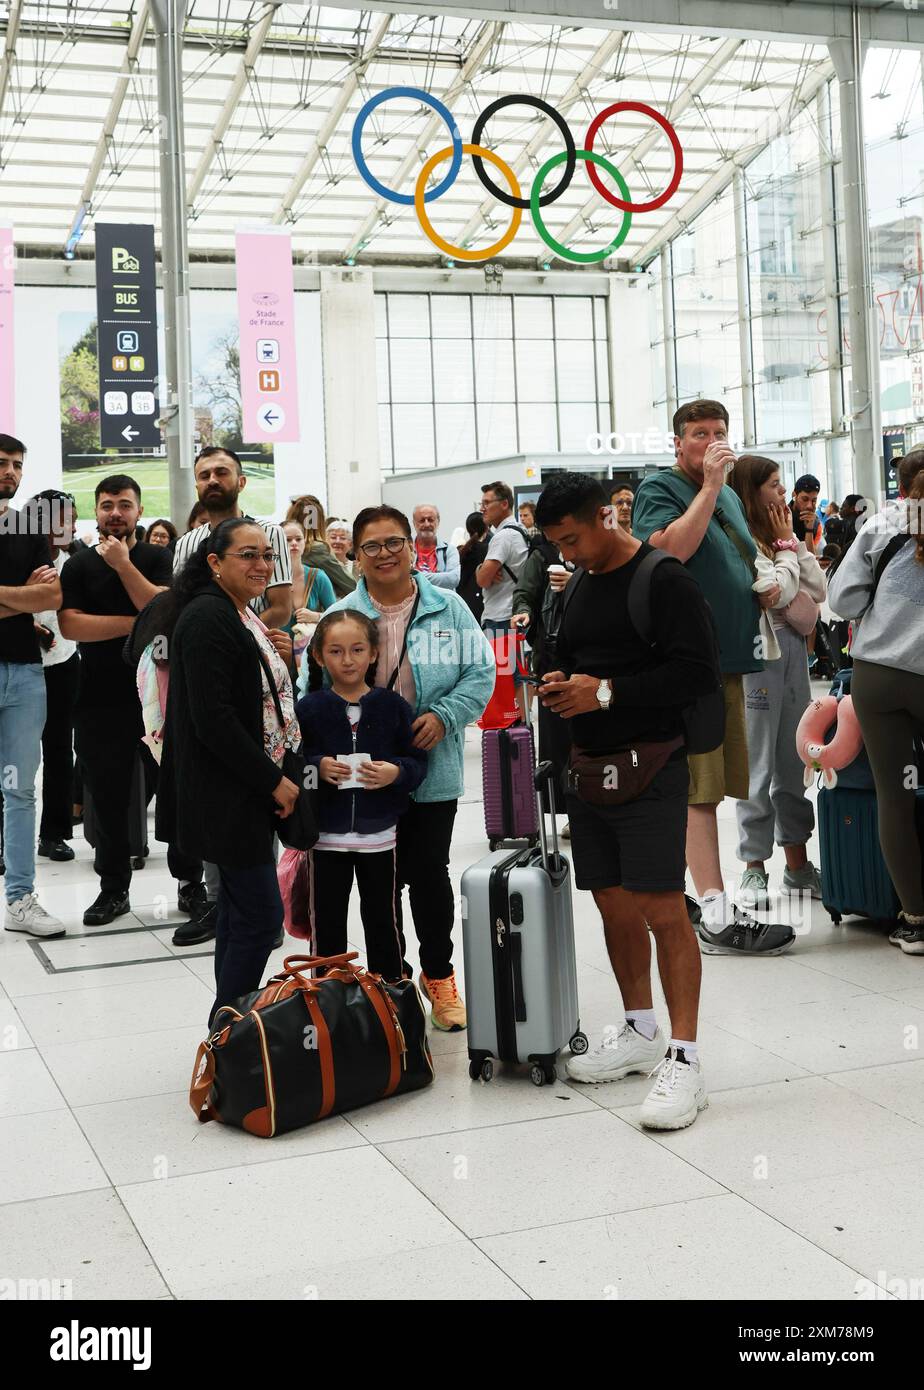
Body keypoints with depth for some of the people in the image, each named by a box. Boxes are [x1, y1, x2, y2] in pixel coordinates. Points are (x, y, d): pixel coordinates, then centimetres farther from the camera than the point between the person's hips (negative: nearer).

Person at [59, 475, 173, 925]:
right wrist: (135, 624, -13)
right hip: (100, 699, 1)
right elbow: (70, 625, -8)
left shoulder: (158, 559, 4)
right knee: (108, 798, 7)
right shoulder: (79, 566, 6)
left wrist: (123, 564, -15)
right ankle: (113, 889, 19)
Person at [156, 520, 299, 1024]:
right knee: (262, 913, -8)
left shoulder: (245, 616, 15)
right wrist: (273, 781, -18)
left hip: (251, 790, 10)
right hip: (226, 795, -10)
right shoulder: (207, 618, -16)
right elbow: (212, 718, -23)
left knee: (241, 910, 14)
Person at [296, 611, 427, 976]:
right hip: (326, 836, 0)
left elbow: (418, 761, 1)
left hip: (379, 835, 1)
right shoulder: (308, 708, -3)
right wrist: (317, 768, -21)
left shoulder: (393, 706, -2)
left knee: (383, 925, 13)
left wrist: (396, 773, -18)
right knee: (326, 928, 10)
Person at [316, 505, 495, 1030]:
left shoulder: (448, 608, 0)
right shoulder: (341, 615, -1)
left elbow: (481, 673, 0)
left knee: (431, 873, 9)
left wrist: (444, 715, -16)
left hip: (434, 773, 0)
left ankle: (439, 973, 29)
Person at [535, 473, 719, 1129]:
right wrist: (560, 684, 4)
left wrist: (606, 692, -18)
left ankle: (685, 1059, -5)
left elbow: (697, 671, -16)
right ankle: (641, 1033, 27)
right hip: (588, 767, 8)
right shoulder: (581, 586, 16)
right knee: (614, 907, 12)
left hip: (649, 768, -8)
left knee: (663, 909, -10)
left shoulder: (666, 579, -9)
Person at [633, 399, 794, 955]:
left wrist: (766, 586, 12)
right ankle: (717, 915, -9)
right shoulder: (660, 488, -3)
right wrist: (710, 485, -19)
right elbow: (669, 549, -22)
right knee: (699, 786, -9)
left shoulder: (731, 498, 21)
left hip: (728, 658, 9)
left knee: (707, 785, 11)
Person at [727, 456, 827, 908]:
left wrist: (791, 541, 3)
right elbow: (780, 590, -18)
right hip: (757, 652, -8)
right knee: (759, 767, -2)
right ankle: (754, 868, 8)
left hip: (792, 649, 8)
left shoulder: (780, 535, 14)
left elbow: (817, 589, 8)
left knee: (794, 764, 13)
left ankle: (797, 864, 21)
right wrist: (786, 545, -4)